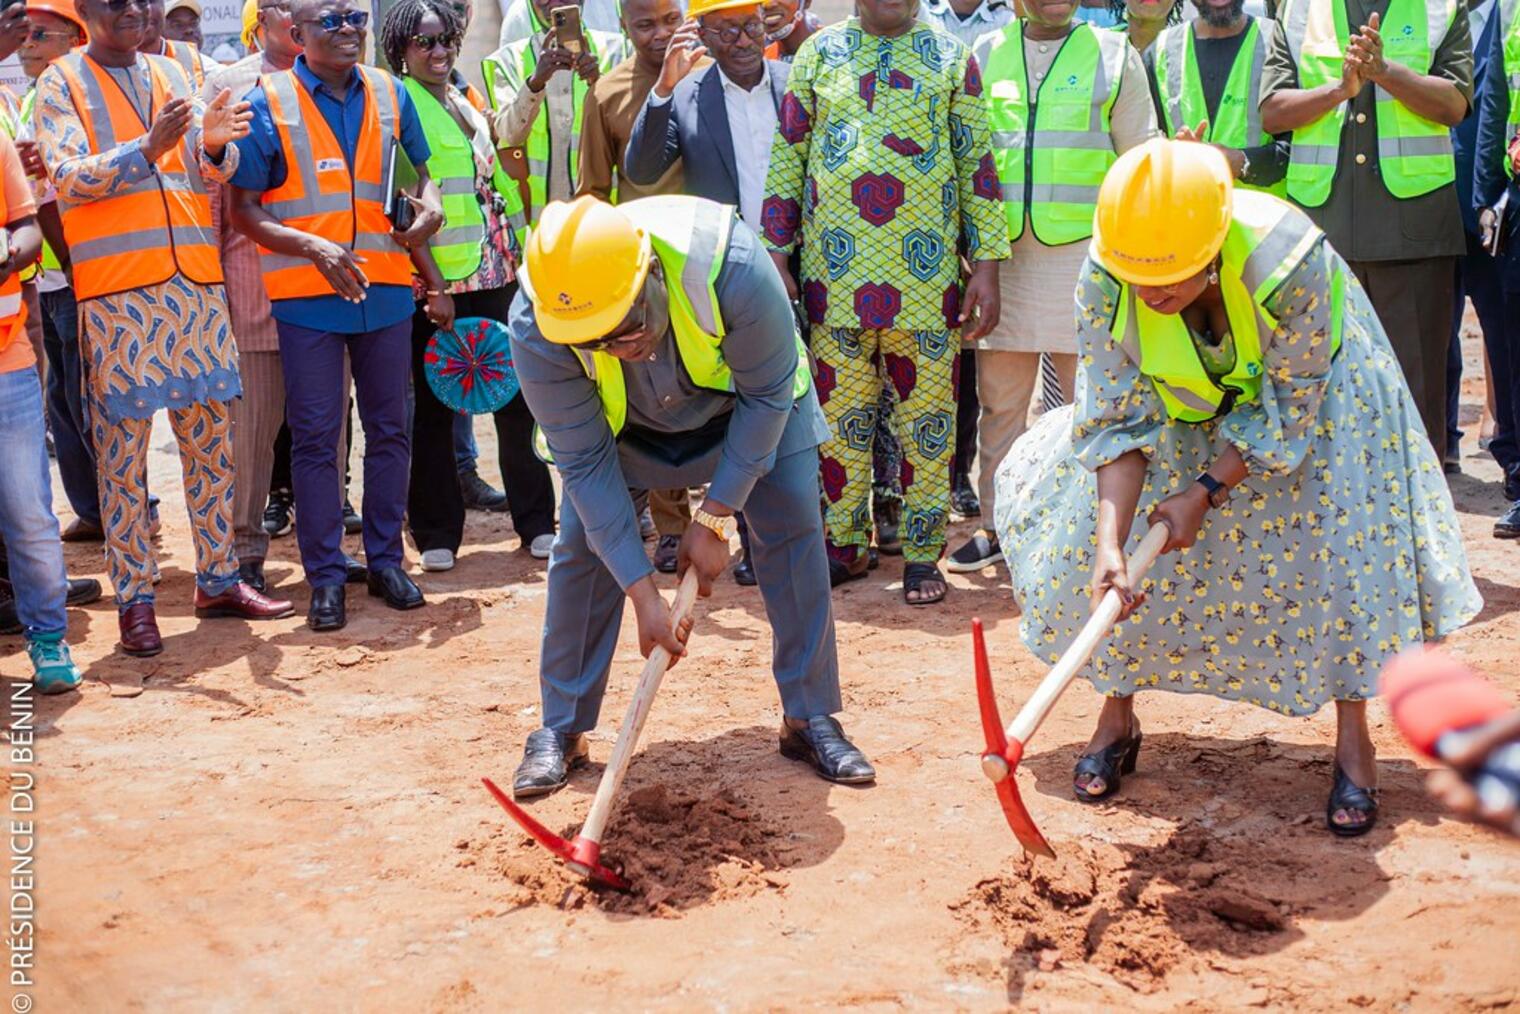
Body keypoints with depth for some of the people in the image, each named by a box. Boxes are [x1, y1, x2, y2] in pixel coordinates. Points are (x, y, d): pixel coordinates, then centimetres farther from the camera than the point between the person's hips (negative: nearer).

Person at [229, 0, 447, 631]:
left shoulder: (389, 94, 8)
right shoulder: (267, 103, -3)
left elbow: (417, 175, 21)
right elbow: (244, 208, -5)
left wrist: (429, 205, -1)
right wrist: (314, 247, -19)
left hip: (386, 289, 4)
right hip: (306, 295, -4)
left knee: (388, 428, 9)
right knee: (315, 437, 0)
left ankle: (385, 561, 20)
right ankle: (326, 577, 8)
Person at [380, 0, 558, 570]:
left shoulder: (469, 102, 16)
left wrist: (524, 246, 18)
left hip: (494, 270, 6)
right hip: (432, 278, -6)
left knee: (516, 395, 7)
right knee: (434, 406, 3)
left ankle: (536, 521, 17)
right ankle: (437, 533, 13)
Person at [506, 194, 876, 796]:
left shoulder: (730, 265, -43)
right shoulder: (535, 328, -37)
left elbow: (768, 396, -26)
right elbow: (585, 463, -27)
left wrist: (715, 519, -24)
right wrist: (642, 592, -28)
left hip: (743, 398, 0)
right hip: (620, 419, 1)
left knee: (793, 528, -9)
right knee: (583, 540, -10)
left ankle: (811, 719, 5)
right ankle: (560, 730, 5)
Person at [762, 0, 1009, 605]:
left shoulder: (951, 58, 6)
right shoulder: (818, 53, 9)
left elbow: (977, 162, 4)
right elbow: (787, 154, 8)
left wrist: (986, 267, -2)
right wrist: (775, 258, 2)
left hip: (926, 278, -1)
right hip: (834, 275, 1)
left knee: (927, 418, 3)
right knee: (840, 413, 7)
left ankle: (922, 556, 13)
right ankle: (843, 544, 20)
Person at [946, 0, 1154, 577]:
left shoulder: (1113, 54, 5)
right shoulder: (986, 55, 11)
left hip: (1086, 249, -2)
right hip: (1001, 250, 3)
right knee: (999, 399, 8)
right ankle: (997, 524, 19)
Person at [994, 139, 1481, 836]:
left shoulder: (1291, 264, -41)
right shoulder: (1103, 282, -33)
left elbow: (1289, 407, -25)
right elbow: (1116, 424, -25)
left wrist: (1208, 491, -26)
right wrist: (1109, 545, -36)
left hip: (1310, 384, -2)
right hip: (1178, 404, 2)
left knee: (1344, 543, -12)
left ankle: (1353, 739, 6)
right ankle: (1117, 717, 13)